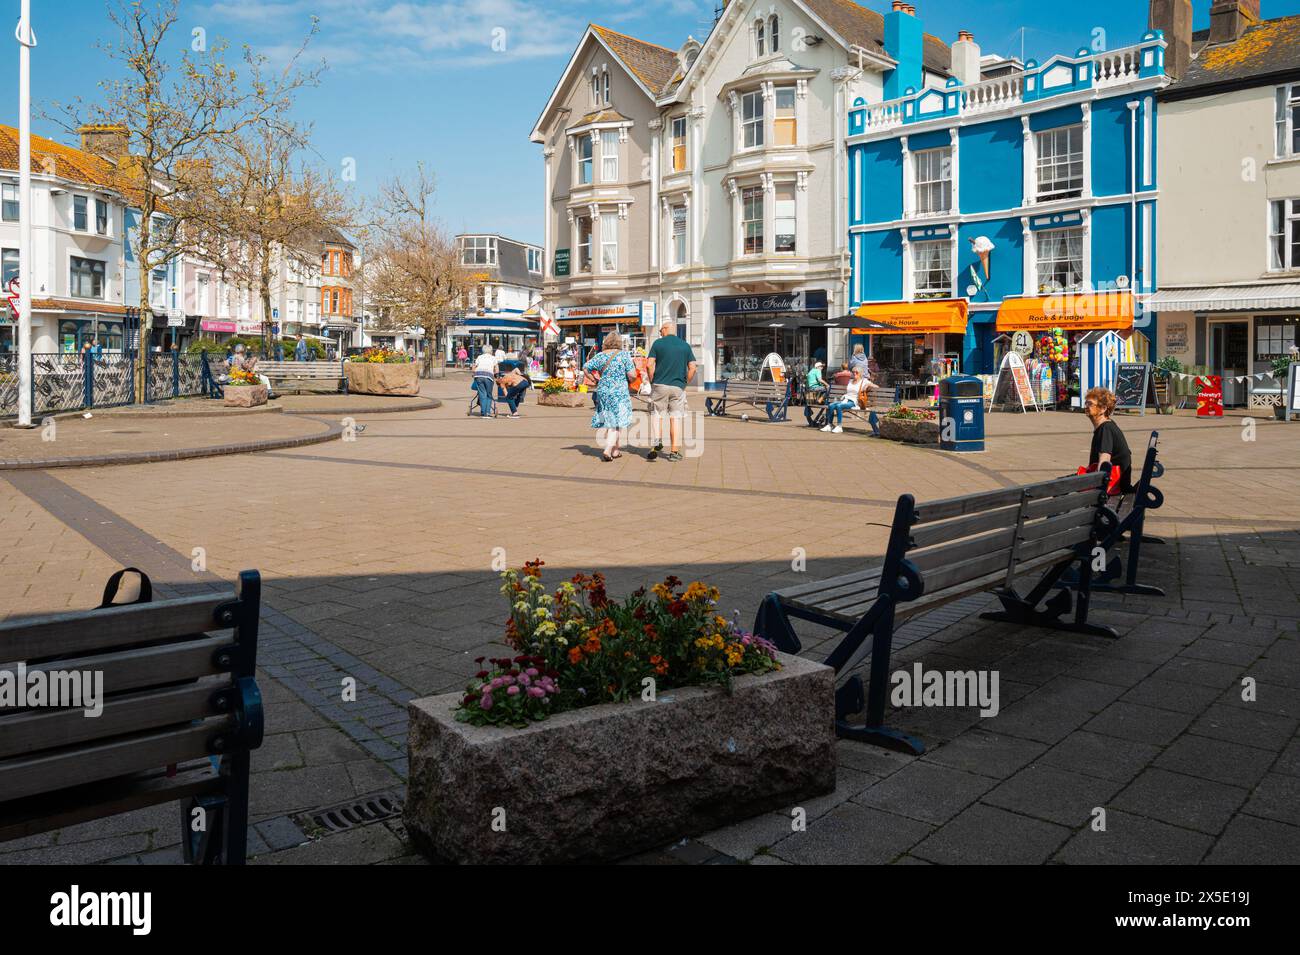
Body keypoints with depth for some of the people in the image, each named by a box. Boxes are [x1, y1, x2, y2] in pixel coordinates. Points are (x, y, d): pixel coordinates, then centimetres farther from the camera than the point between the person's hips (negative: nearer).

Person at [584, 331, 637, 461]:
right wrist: (629, 380, 10)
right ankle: (607, 450, -14)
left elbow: (585, 367, 4)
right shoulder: (624, 355, -8)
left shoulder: (600, 356, 4)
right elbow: (632, 375, -12)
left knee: (610, 423, 16)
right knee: (616, 424, -1)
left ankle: (615, 450, 25)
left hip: (602, 391, 5)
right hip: (619, 393, -5)